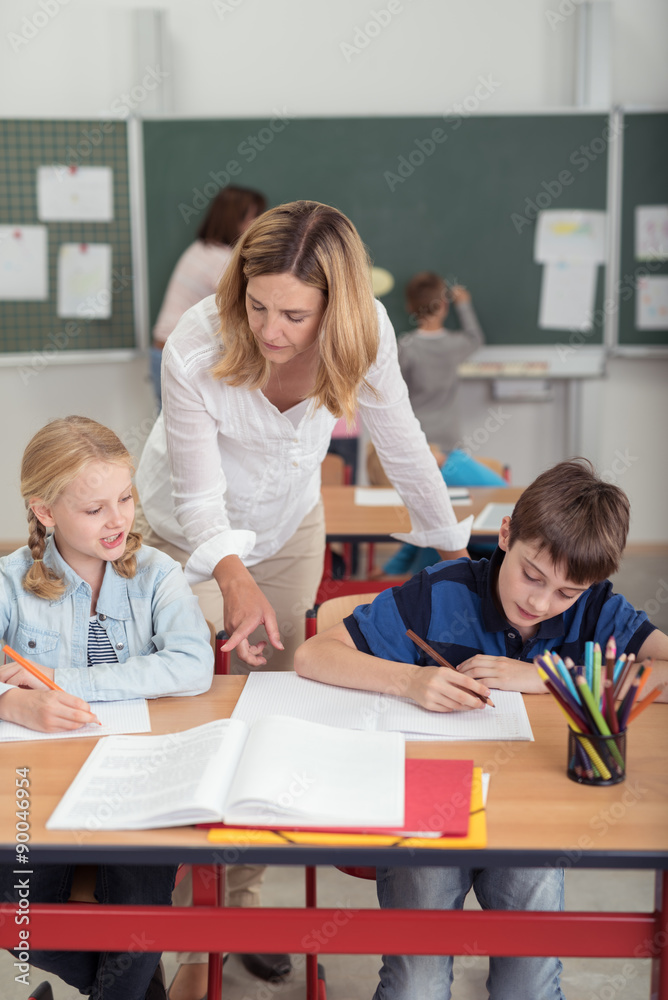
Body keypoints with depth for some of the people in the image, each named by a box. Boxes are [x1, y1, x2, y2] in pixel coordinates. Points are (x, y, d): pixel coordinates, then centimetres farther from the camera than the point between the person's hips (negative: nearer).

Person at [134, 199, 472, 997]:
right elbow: (200, 498, -26)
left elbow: (400, 441, -10)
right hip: (189, 536, -2)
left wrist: (452, 541, -1)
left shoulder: (364, 334, -27)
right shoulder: (195, 349, -34)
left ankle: (242, 887, 28)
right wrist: (235, 579, -44)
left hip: (290, 527, 3)